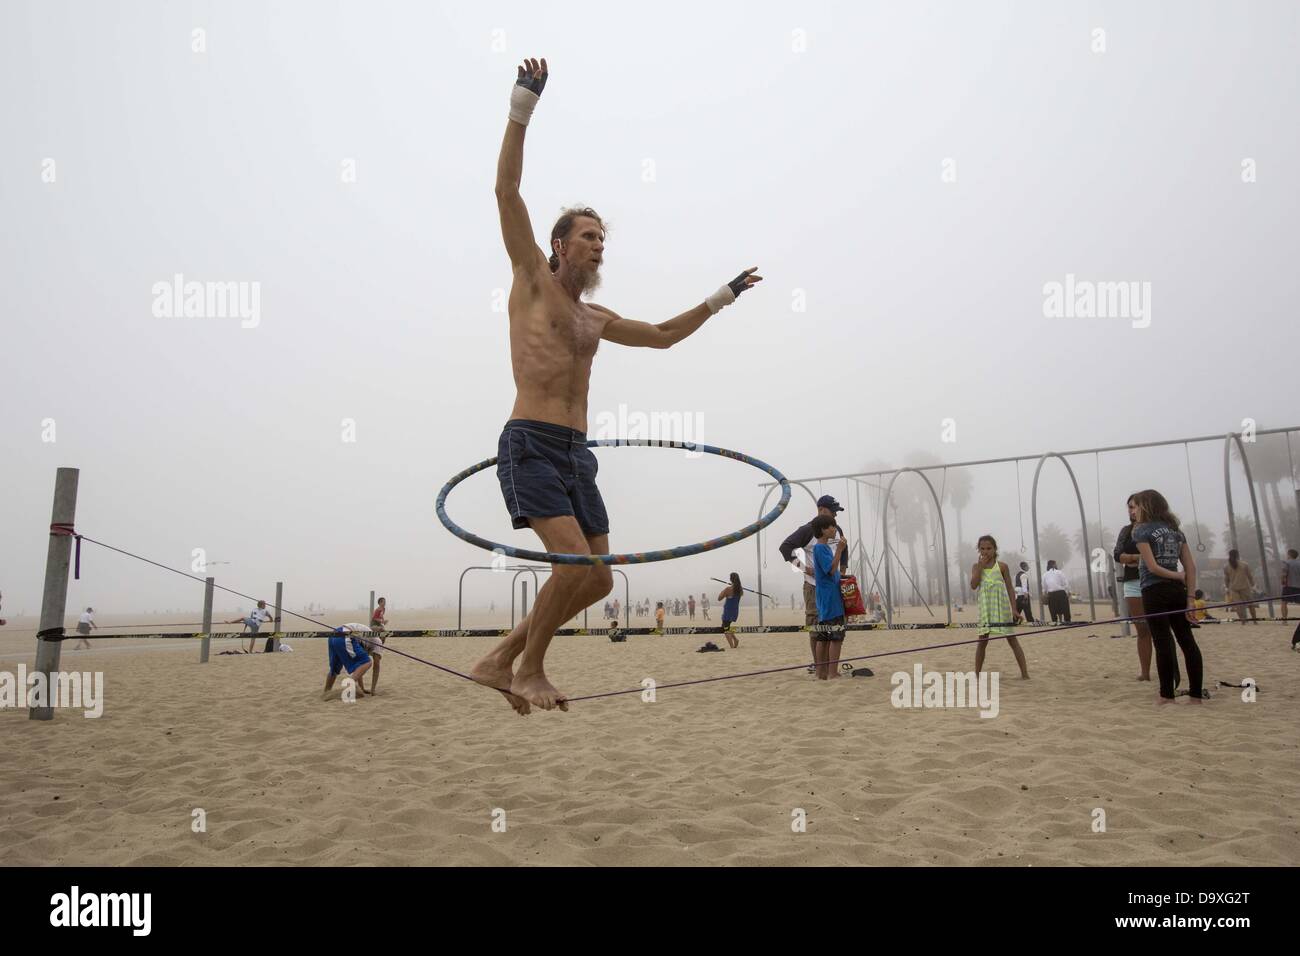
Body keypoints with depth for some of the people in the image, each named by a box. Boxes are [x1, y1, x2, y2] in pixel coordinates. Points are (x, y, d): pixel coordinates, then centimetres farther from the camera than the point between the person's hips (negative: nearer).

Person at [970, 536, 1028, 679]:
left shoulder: (1002, 566, 1)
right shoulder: (976, 566, 5)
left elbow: (1010, 588, 2)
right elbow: (973, 585, -9)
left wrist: (1014, 609, -4)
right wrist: (981, 566, -12)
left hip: (1002, 608, -1)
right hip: (985, 609, 1)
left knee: (1012, 639, 1)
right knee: (982, 641, 3)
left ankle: (1025, 673, 2)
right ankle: (977, 674, 10)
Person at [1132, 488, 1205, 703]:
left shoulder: (1142, 530, -4)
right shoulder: (1176, 530, 15)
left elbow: (1152, 567, -13)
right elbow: (1191, 567, 9)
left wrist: (1178, 576, 0)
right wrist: (1190, 599, 6)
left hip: (1155, 591, -6)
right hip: (1177, 591, 6)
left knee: (1163, 642, -4)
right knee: (1187, 640, 9)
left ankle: (1167, 696, 1)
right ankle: (1196, 694, 13)